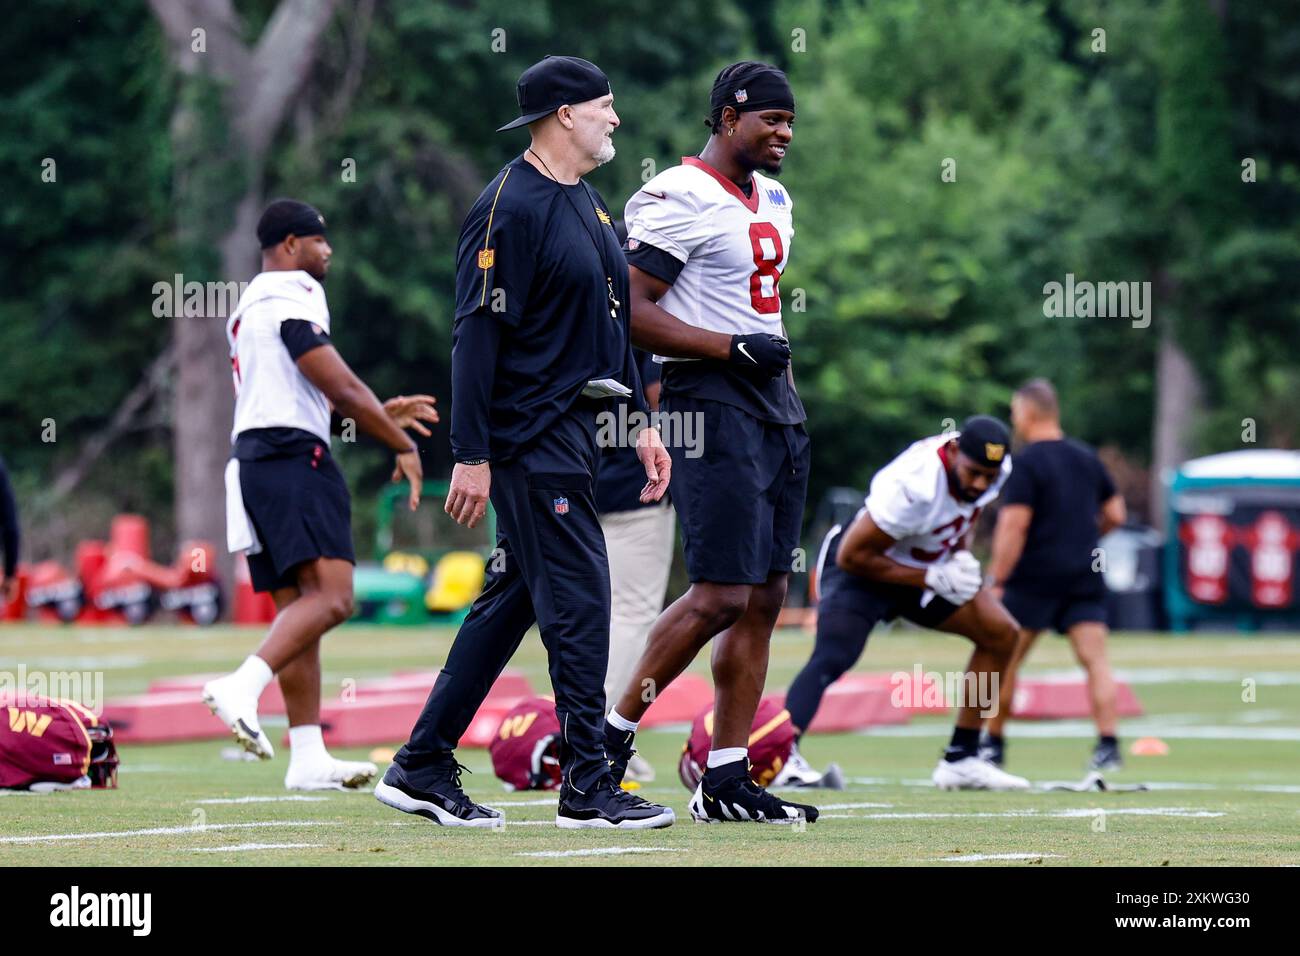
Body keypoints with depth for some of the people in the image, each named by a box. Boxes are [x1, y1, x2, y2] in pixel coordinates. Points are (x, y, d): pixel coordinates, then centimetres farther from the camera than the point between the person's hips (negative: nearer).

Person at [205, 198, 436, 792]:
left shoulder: (251, 307, 24)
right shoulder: (292, 299, -7)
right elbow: (341, 388, -10)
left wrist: (381, 413, 32)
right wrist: (403, 446, 0)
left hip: (253, 460, 10)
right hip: (294, 459, -10)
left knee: (298, 607, 7)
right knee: (330, 597, -18)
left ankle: (308, 758, 3)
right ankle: (243, 687, -34)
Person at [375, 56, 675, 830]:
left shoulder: (589, 205, 17)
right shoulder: (510, 206, -13)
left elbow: (613, 324, 24)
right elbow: (478, 333, -16)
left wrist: (642, 423, 18)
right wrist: (472, 456, -19)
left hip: (575, 429, 10)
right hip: (529, 435, -10)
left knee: (512, 601, 11)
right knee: (579, 598, -9)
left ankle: (422, 771, 15)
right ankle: (588, 787, -4)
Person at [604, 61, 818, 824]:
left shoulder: (772, 201, 17)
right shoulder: (680, 200, -12)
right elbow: (630, 311, -17)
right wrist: (733, 347, -19)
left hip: (775, 410, 9)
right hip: (711, 400, -9)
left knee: (765, 599, 5)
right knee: (721, 596, -13)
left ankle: (727, 780, 7)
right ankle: (614, 729, 2)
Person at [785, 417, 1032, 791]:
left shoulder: (996, 469, -11)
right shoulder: (914, 486, -36)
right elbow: (853, 555, -27)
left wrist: (962, 555, -6)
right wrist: (932, 578, -26)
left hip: (927, 568, 8)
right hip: (865, 569, -8)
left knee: (1000, 634, 4)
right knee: (831, 659, -29)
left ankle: (961, 760, 9)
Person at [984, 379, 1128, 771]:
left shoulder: (1025, 463, -9)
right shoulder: (1087, 458, 12)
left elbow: (1014, 525, -16)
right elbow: (1115, 514, 17)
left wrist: (996, 580, -15)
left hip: (1035, 577, -5)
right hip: (1086, 574, 5)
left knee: (1005, 660, 7)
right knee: (1095, 659, -2)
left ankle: (994, 743, 12)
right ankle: (1109, 744, -13)